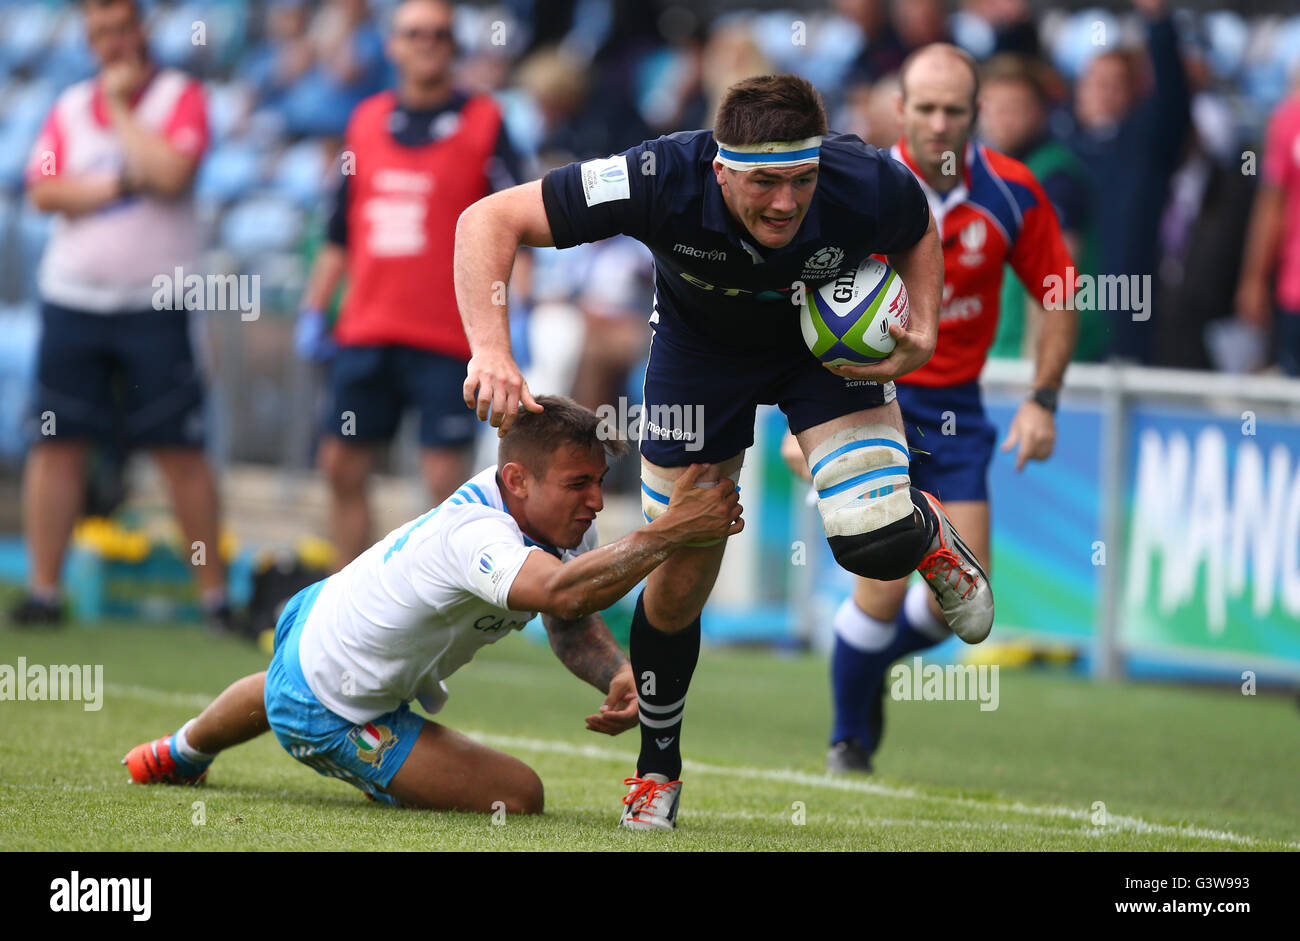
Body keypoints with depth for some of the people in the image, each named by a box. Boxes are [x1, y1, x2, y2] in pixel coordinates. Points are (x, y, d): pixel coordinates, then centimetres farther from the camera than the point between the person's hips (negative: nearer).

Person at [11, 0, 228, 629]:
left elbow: (170, 174, -18)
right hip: (73, 299, 4)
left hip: (153, 303, -4)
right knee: (56, 442, 2)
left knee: (180, 449, -3)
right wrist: (120, 185, -11)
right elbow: (45, 192, -1)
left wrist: (121, 108, -9)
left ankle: (213, 593, 3)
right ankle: (43, 589, 8)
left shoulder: (180, 97, 0)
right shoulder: (70, 107, 11)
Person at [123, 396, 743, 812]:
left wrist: (619, 676, -28)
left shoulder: (564, 518, -15)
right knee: (517, 796, -14)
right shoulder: (477, 534, -44)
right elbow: (561, 594, -63)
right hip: (333, 718, -10)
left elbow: (571, 629, -8)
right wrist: (667, 534, -65)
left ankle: (182, 752, 74)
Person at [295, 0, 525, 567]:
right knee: (342, 467, 6)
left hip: (446, 335, -5)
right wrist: (314, 311, 14)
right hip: (366, 330, 5)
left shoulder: (483, 123, 0)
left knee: (445, 473, -7)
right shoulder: (366, 121, 12)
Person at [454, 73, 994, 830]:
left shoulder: (864, 186, -34)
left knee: (876, 541, -22)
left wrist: (923, 337, -20)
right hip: (702, 345, 0)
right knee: (679, 583, 1)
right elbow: (488, 221, -33)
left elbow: (919, 230, -6)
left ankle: (930, 534, 17)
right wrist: (492, 352, -45)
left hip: (828, 338, 0)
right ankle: (658, 768, 28)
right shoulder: (664, 182, -39)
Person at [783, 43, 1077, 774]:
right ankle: (850, 742, 13)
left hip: (955, 406, 3)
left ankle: (873, 660, 32)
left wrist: (1043, 401, -4)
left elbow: (1058, 297, 6)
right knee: (883, 590, -13)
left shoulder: (1013, 192, -6)